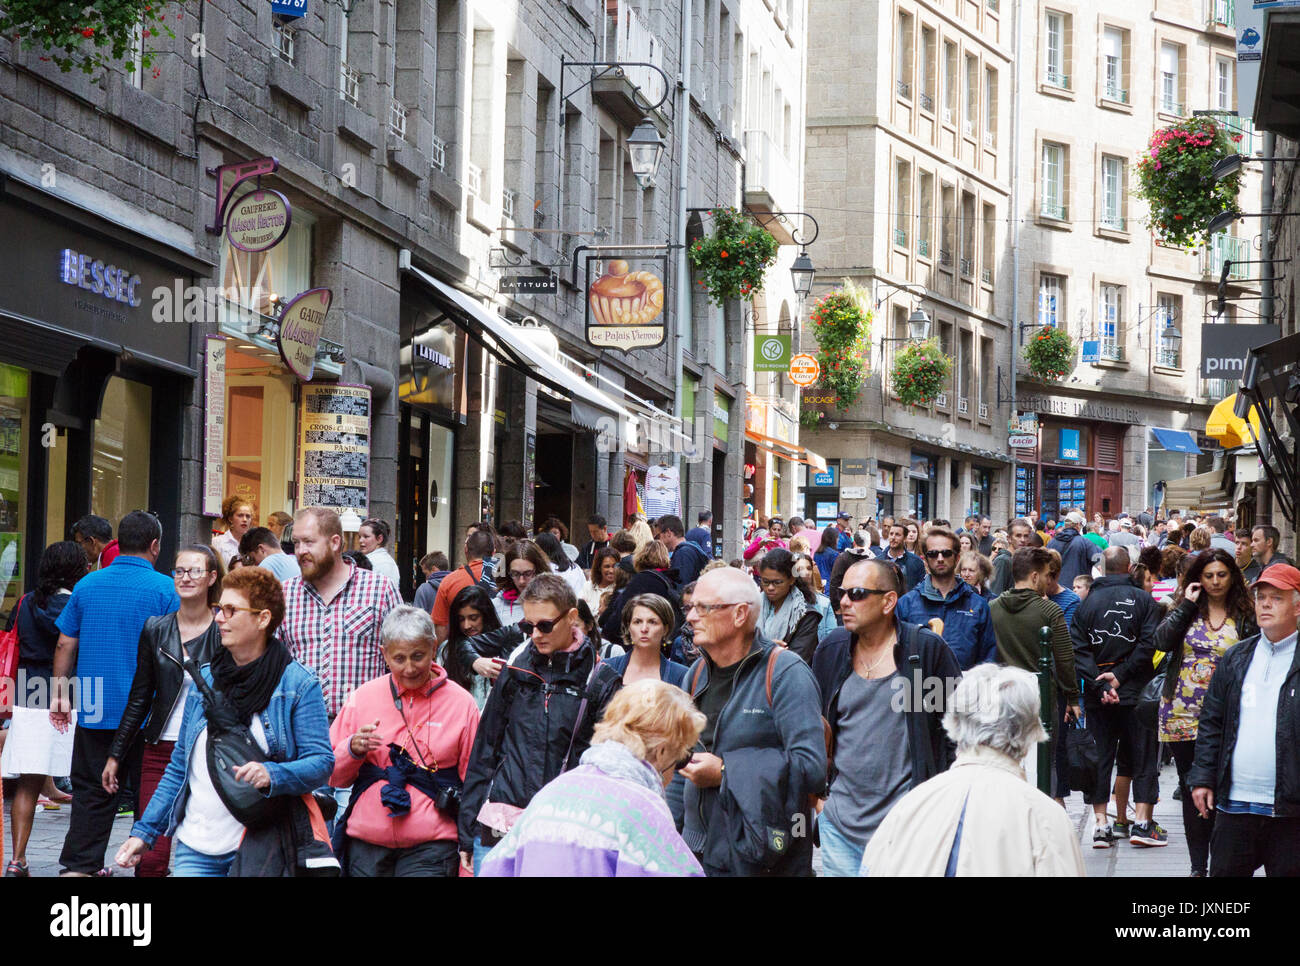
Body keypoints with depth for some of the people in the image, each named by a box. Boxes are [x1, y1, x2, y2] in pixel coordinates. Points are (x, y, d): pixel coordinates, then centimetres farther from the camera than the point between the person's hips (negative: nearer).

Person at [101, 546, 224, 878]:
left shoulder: (225, 632, -1)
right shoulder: (155, 629, 7)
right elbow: (139, 697, 14)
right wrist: (115, 754, 14)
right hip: (161, 751, 2)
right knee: (151, 857, -5)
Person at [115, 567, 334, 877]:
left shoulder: (298, 684, -3)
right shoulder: (205, 678, 13)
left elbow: (321, 762, -9)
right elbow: (179, 768, 18)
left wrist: (271, 775, -28)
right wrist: (144, 832, 13)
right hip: (195, 849, 4)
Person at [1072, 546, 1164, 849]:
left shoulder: (1087, 602, 3)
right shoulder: (1144, 600, -2)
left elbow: (1078, 650, -5)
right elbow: (1149, 643, -13)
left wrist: (1100, 683, -11)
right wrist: (1121, 676, -11)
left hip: (1097, 697, 2)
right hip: (1136, 691, -2)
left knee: (1099, 755, 6)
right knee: (1143, 755, 7)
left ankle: (1101, 824, 4)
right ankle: (1142, 823, 4)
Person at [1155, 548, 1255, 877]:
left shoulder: (1245, 617, 3)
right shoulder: (1184, 610, 6)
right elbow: (1161, 641, -10)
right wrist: (1187, 605, -9)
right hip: (1183, 713, 2)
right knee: (1191, 789, 7)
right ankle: (1198, 865, 14)